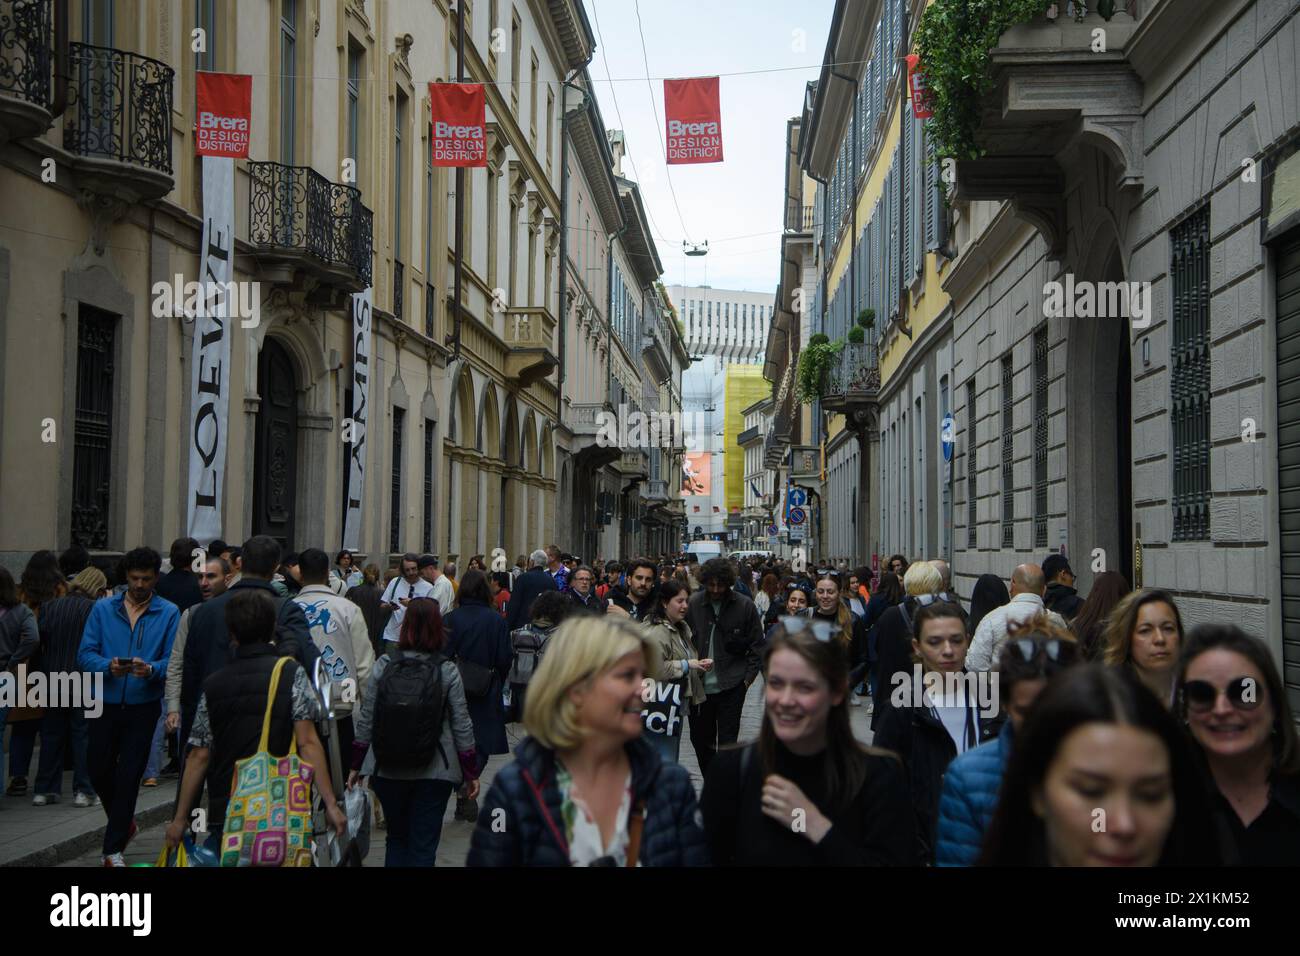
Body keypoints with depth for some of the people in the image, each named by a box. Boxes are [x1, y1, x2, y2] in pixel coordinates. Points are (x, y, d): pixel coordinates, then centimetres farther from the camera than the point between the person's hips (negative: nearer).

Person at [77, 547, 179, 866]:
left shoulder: (169, 613, -2)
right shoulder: (103, 609, 2)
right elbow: (85, 654, -3)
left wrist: (151, 669, -28)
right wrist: (109, 666, -23)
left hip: (143, 706, -2)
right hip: (106, 704, 2)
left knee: (128, 776, 1)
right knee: (99, 771, 10)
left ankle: (114, 848, 11)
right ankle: (124, 822, 37)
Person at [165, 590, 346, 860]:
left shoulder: (213, 685, 6)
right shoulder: (291, 674, -3)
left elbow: (199, 756, 6)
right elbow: (307, 742, -10)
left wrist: (180, 819, 13)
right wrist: (331, 803, -9)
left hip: (224, 814, 3)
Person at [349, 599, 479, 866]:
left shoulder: (383, 665, -4)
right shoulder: (447, 671, -8)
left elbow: (365, 720, -1)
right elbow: (461, 726, -6)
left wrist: (356, 765, 9)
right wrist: (471, 773, 3)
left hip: (387, 770, 2)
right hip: (433, 772, -2)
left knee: (396, 837, 20)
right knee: (423, 845, 6)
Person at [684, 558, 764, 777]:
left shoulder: (745, 606, -5)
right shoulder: (694, 603, -1)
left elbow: (757, 646, 2)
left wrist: (748, 678, -3)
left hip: (731, 687, -3)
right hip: (699, 685, 3)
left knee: (727, 743, -1)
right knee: (700, 739, 12)